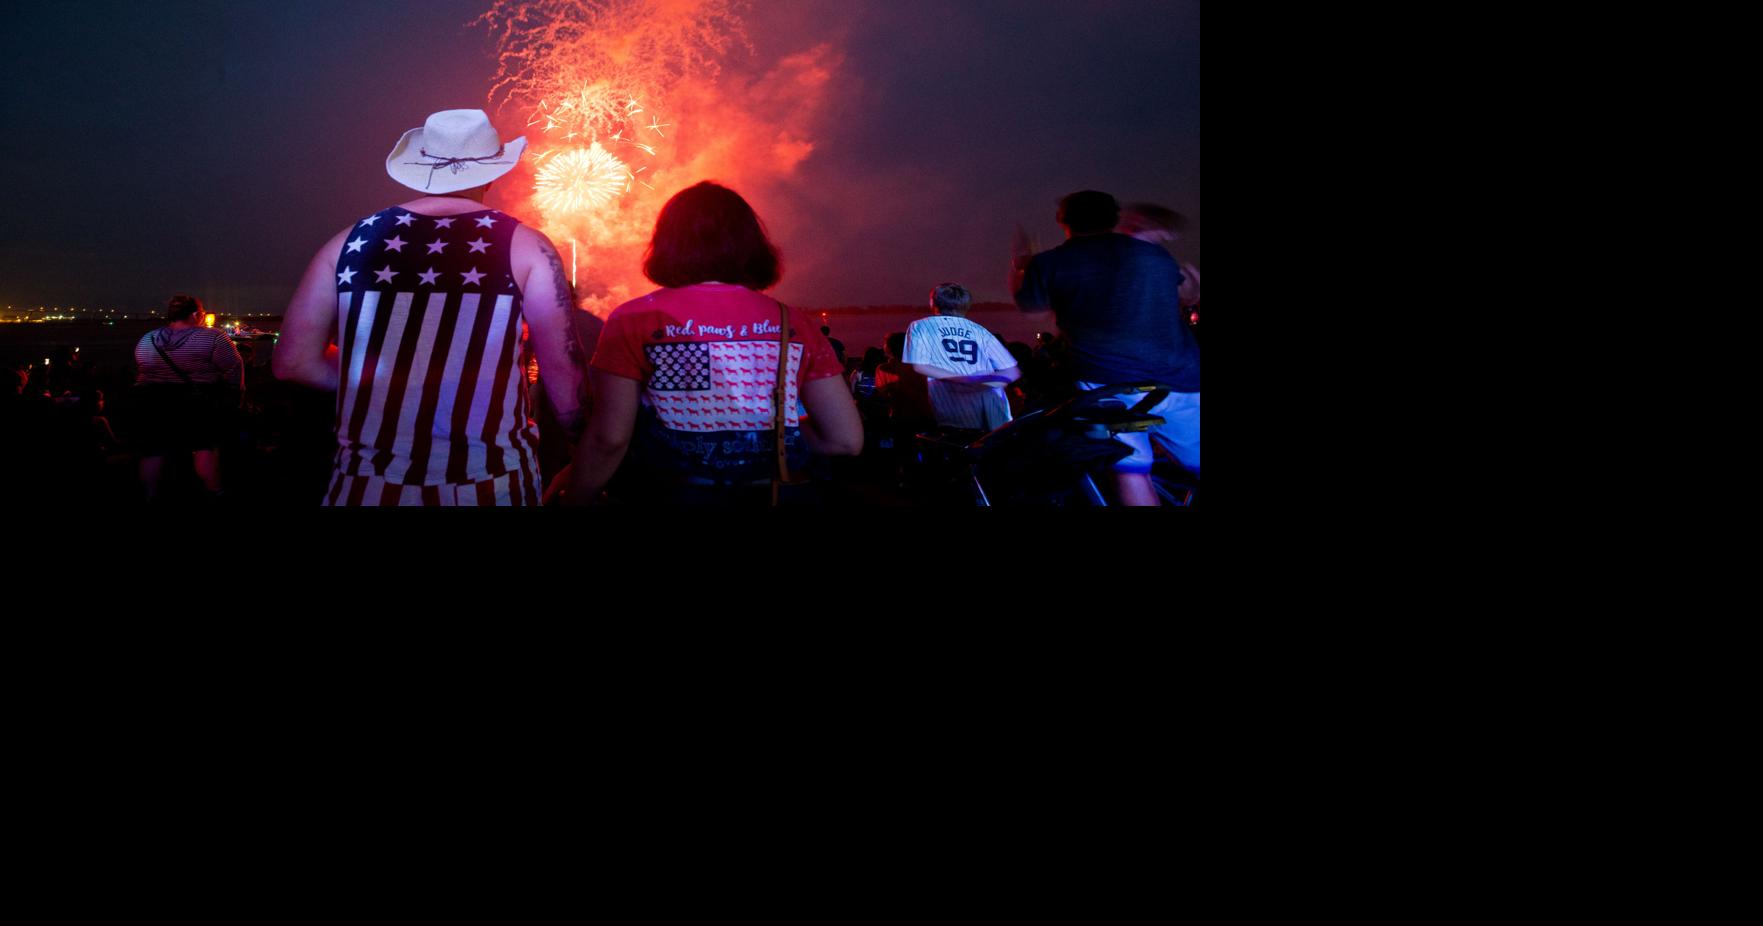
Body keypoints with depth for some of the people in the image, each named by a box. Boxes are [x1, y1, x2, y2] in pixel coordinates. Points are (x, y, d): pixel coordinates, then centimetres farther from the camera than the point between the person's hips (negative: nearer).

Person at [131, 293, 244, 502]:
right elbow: (234, 370, -10)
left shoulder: (145, 341, 8)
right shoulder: (212, 338, -10)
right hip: (200, 401, -4)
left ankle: (150, 496, 9)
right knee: (205, 448, 2)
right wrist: (235, 394, 3)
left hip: (152, 403, 4)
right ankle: (214, 493, 5)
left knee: (153, 452, 7)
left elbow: (139, 375, 16)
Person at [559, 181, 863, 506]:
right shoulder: (795, 324, -1)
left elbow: (608, 440, -14)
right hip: (776, 495, 2)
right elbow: (846, 439, -3)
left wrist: (573, 500, 0)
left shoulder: (635, 320, -7)